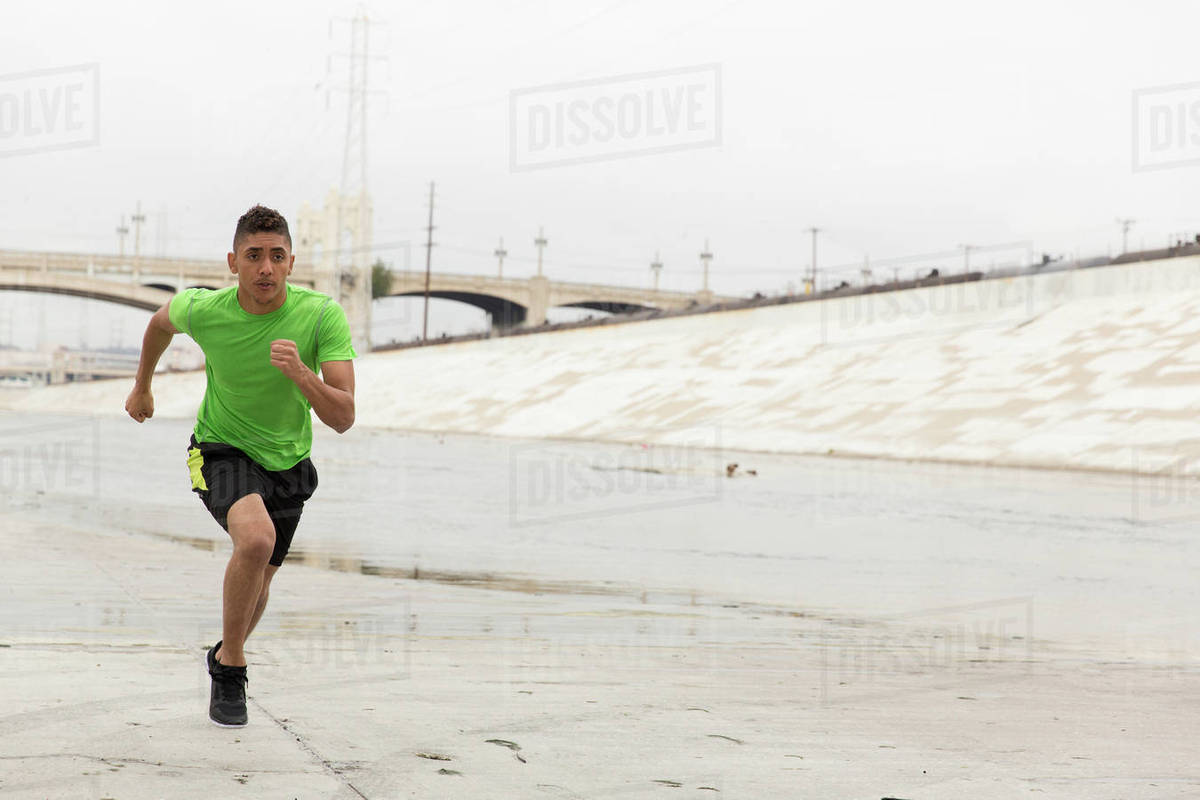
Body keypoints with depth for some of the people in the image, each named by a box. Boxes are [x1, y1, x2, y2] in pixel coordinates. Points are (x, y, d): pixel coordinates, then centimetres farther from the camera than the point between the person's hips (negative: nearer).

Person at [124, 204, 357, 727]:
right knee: (256, 537, -32)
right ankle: (230, 665, -11)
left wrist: (300, 373, -45)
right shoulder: (204, 310, -20)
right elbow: (161, 321, 6)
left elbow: (343, 419, -27)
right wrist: (142, 386, 20)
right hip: (222, 451, -2)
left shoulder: (323, 315, -23)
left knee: (257, 584, 15)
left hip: (288, 463, 2)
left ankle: (224, 655, 49)